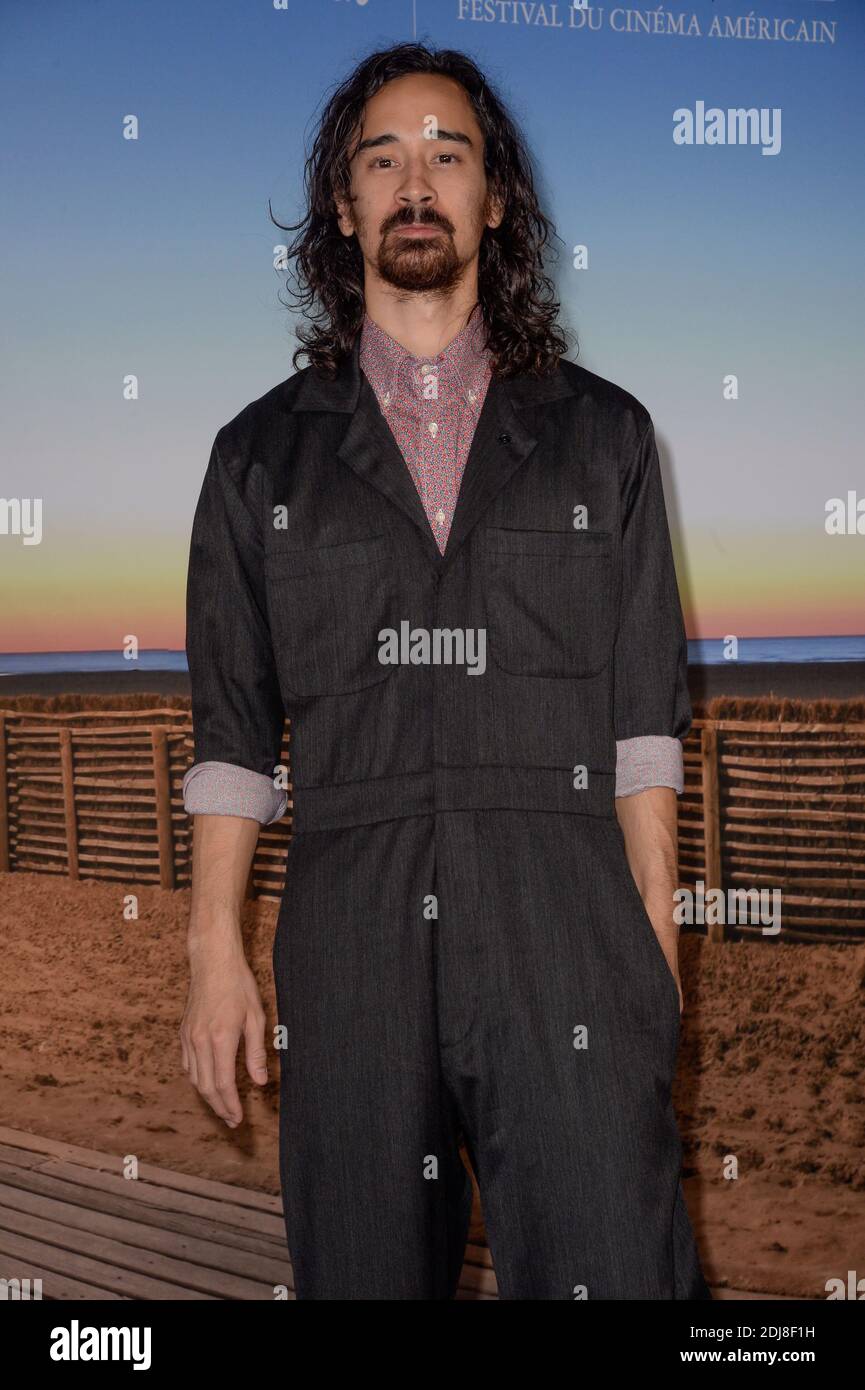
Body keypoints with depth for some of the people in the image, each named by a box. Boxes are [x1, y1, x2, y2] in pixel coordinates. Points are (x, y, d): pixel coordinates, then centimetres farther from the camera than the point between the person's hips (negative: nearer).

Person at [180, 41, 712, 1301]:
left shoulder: (602, 434, 11)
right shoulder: (263, 454, 11)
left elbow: (644, 720, 8)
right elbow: (232, 735, 9)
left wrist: (657, 943, 2)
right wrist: (216, 955, 3)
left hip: (565, 943, 0)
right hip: (351, 947, 1)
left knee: (618, 1271, -6)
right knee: (363, 1273, 7)